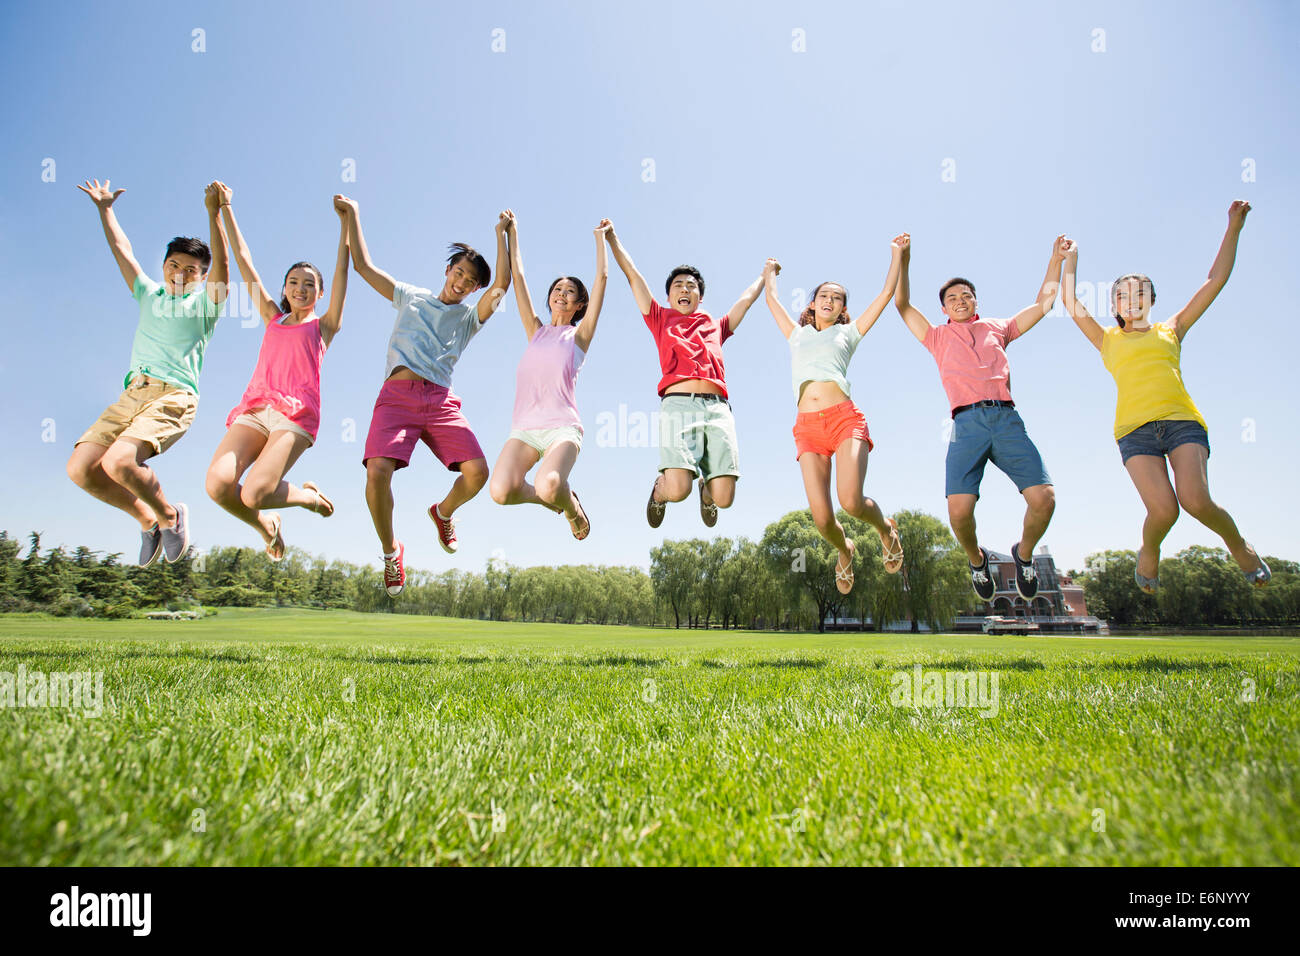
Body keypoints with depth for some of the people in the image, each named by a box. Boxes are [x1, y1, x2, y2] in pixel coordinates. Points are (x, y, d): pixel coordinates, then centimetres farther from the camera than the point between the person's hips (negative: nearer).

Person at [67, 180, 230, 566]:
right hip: (133, 394, 6)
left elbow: (221, 261, -6)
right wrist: (104, 207, 38)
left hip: (174, 396, -6)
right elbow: (122, 249, 34)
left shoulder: (204, 303, 10)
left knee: (119, 462, -29)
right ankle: (147, 519, 9)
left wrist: (213, 212, -19)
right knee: (80, 467, -11)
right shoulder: (149, 293, 26)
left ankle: (170, 515, -2)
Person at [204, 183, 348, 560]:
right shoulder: (272, 319, 27)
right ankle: (264, 525, 11)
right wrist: (225, 208, 27)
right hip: (255, 409, 4)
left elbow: (342, 268, 10)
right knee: (218, 485, -21)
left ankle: (308, 495, 10)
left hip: (296, 412, -4)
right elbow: (244, 259, 27)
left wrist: (345, 221, 5)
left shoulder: (324, 326, 18)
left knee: (253, 494, -23)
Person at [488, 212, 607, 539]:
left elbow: (602, 276, 13)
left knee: (549, 486, -34)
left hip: (562, 426, -3)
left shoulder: (580, 335, 14)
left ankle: (572, 508, 4)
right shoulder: (536, 330, 23)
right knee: (501, 492, -25)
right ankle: (551, 497, 8)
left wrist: (600, 237, 23)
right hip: (524, 428, 3)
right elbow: (517, 275, 24)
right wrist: (511, 231, 29)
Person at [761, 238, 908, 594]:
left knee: (851, 501, -24)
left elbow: (887, 293, 24)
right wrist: (770, 272, 55)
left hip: (844, 418, -2)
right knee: (822, 518, -11)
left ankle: (886, 528, 12)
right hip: (808, 427, 2)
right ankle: (844, 551, 25)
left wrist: (897, 254, 31)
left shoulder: (848, 333, 21)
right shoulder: (797, 335, 27)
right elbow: (772, 300, 39)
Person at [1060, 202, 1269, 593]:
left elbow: (1216, 280, 21)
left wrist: (1233, 228, 19)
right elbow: (1071, 304, 13)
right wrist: (1071, 260, 20)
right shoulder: (1108, 340, 21)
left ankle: (1237, 544, 9)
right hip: (1135, 429, -1)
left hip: (1183, 420, 1)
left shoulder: (1171, 330, 23)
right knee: (1163, 510, -20)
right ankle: (1148, 554, 13)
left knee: (1195, 500, -22)